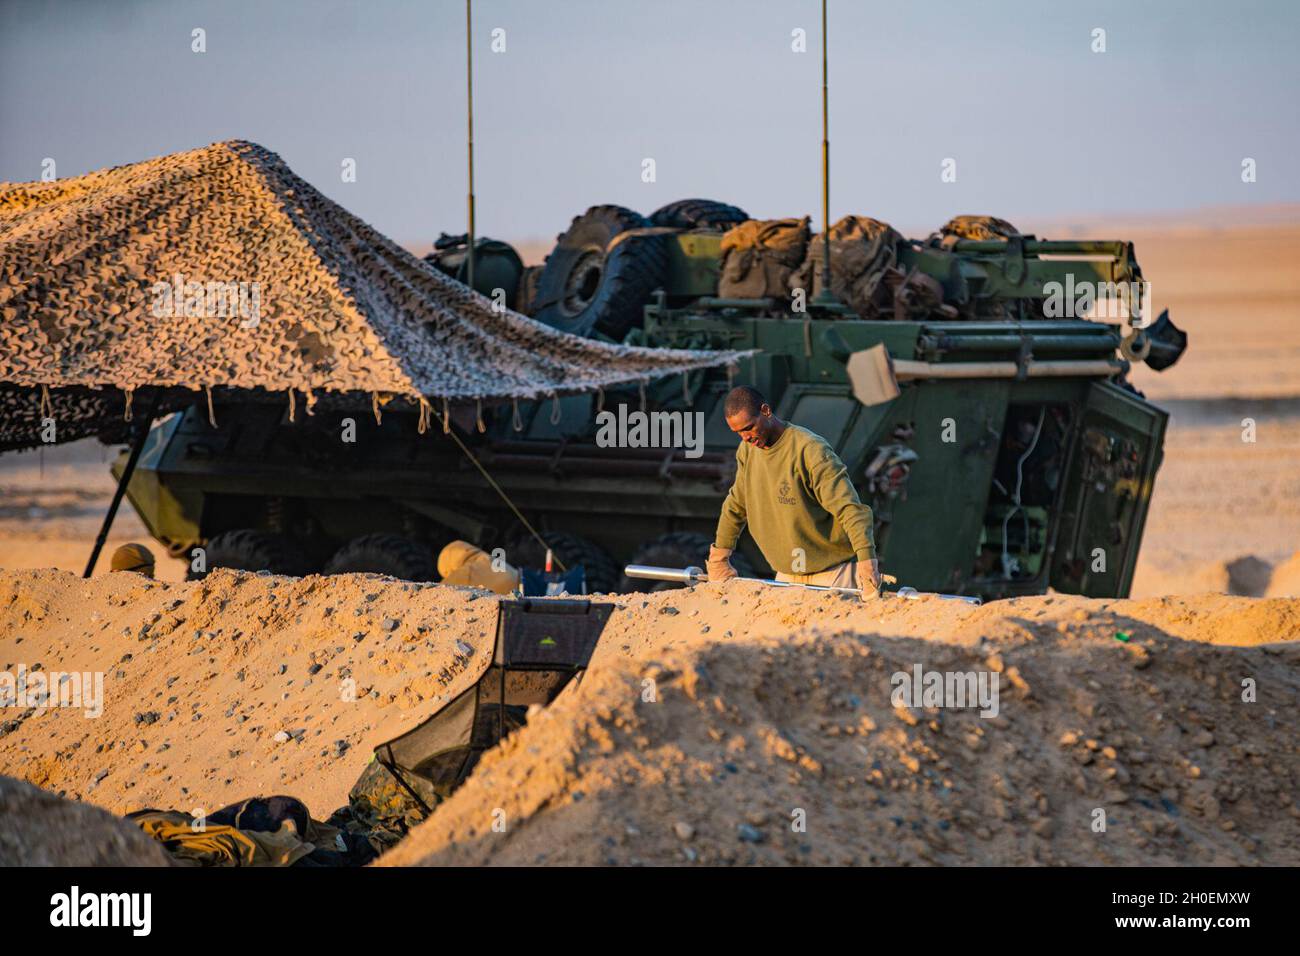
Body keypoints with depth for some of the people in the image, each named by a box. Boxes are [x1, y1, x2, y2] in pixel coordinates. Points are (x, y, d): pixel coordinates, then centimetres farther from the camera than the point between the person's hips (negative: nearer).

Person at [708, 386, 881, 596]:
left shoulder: (811, 450, -19)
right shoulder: (747, 450, 5)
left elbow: (851, 509, -25)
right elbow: (735, 507, 21)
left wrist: (866, 559, -36)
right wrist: (718, 558, 22)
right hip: (786, 575, 6)